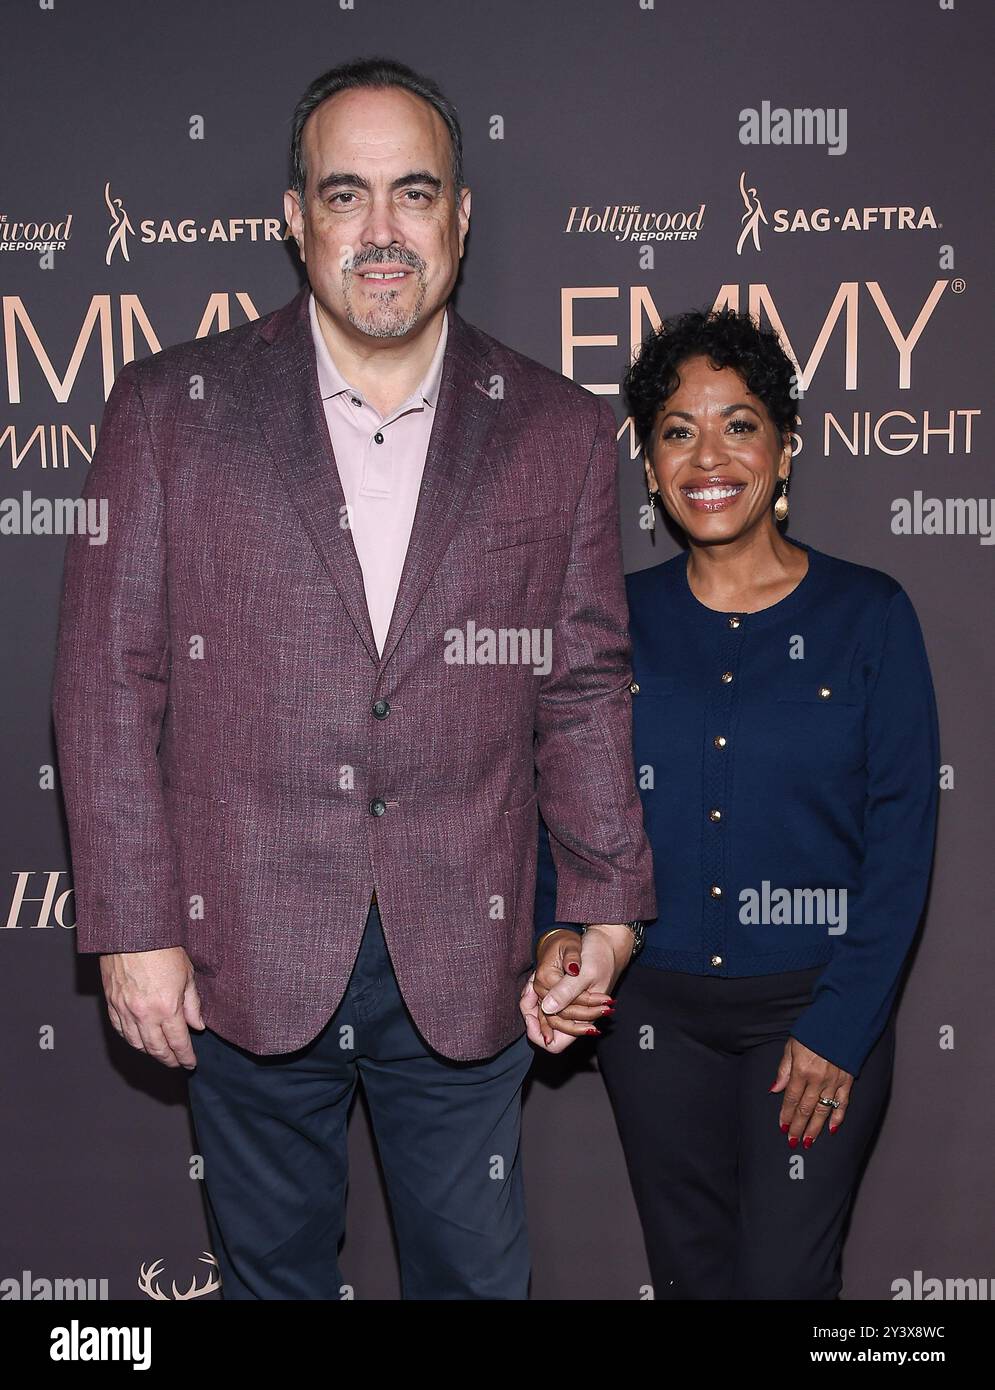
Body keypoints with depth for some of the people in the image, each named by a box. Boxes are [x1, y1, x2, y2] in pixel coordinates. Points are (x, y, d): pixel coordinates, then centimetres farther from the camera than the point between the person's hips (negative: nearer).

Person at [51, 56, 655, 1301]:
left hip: (463, 962, 1)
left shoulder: (559, 432, 1)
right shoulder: (169, 411, -3)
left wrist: (607, 903, 3)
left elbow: (584, 688, 5)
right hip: (246, 957, 0)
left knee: (475, 1275, 17)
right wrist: (131, 924, -6)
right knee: (270, 1269, 20)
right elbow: (109, 682, -3)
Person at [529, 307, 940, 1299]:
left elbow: (902, 835, -7)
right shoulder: (619, 620, 1)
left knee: (785, 1276, 5)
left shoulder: (868, 614, -6)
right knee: (689, 1271, 16)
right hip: (652, 1006, 3)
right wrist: (561, 932, -14)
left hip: (819, 1004, -2)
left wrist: (839, 1029, -11)